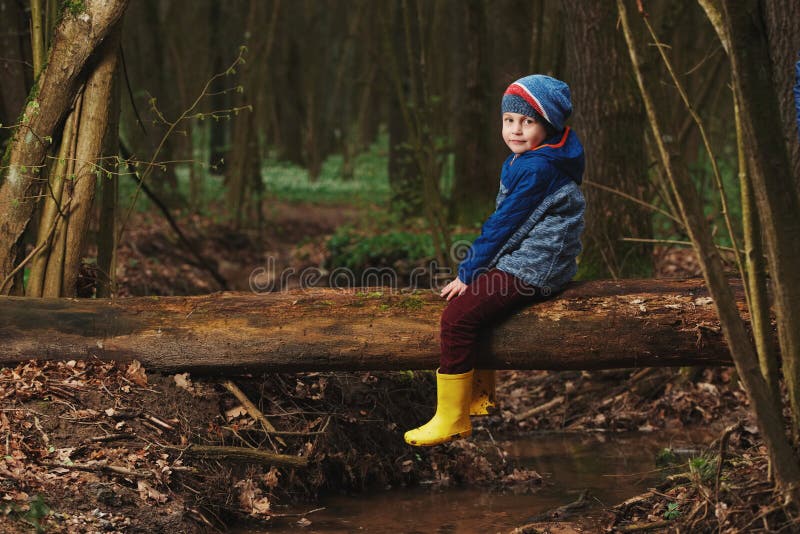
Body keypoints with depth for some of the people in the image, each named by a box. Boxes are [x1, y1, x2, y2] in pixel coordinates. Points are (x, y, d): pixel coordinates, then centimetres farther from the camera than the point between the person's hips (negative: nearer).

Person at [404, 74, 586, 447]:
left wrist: (468, 272, -12)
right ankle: (481, 395, 35)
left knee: (457, 316, -20)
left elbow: (504, 223, -18)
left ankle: (451, 420, -15)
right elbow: (504, 221, 20)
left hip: (530, 269, -12)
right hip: (519, 262, 12)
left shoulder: (537, 168, -19)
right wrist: (472, 269, 15)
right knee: (470, 300, 27)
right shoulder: (520, 162, 14)